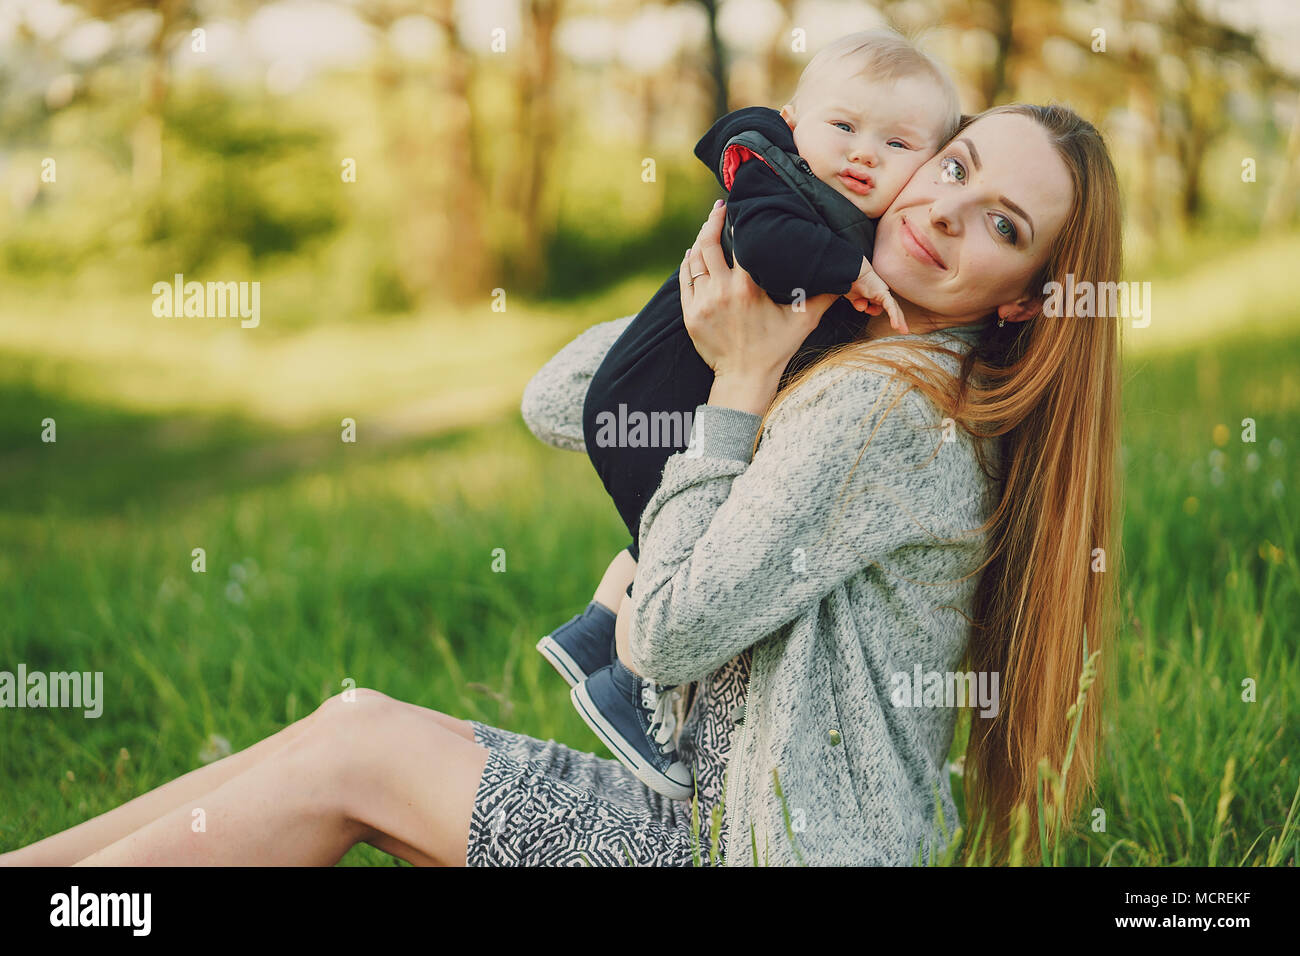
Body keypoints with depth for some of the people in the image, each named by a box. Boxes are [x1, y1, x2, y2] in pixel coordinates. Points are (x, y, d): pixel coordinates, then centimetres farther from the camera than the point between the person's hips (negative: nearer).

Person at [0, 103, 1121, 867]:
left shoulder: (882, 408, -21)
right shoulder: (853, 364, 9)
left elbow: (663, 637, -20)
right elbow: (557, 405, 12)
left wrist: (740, 384, -14)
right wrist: (714, 292, -3)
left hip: (778, 842, -9)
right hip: (733, 801, 9)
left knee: (352, 752, -4)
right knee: (356, 721, 4)